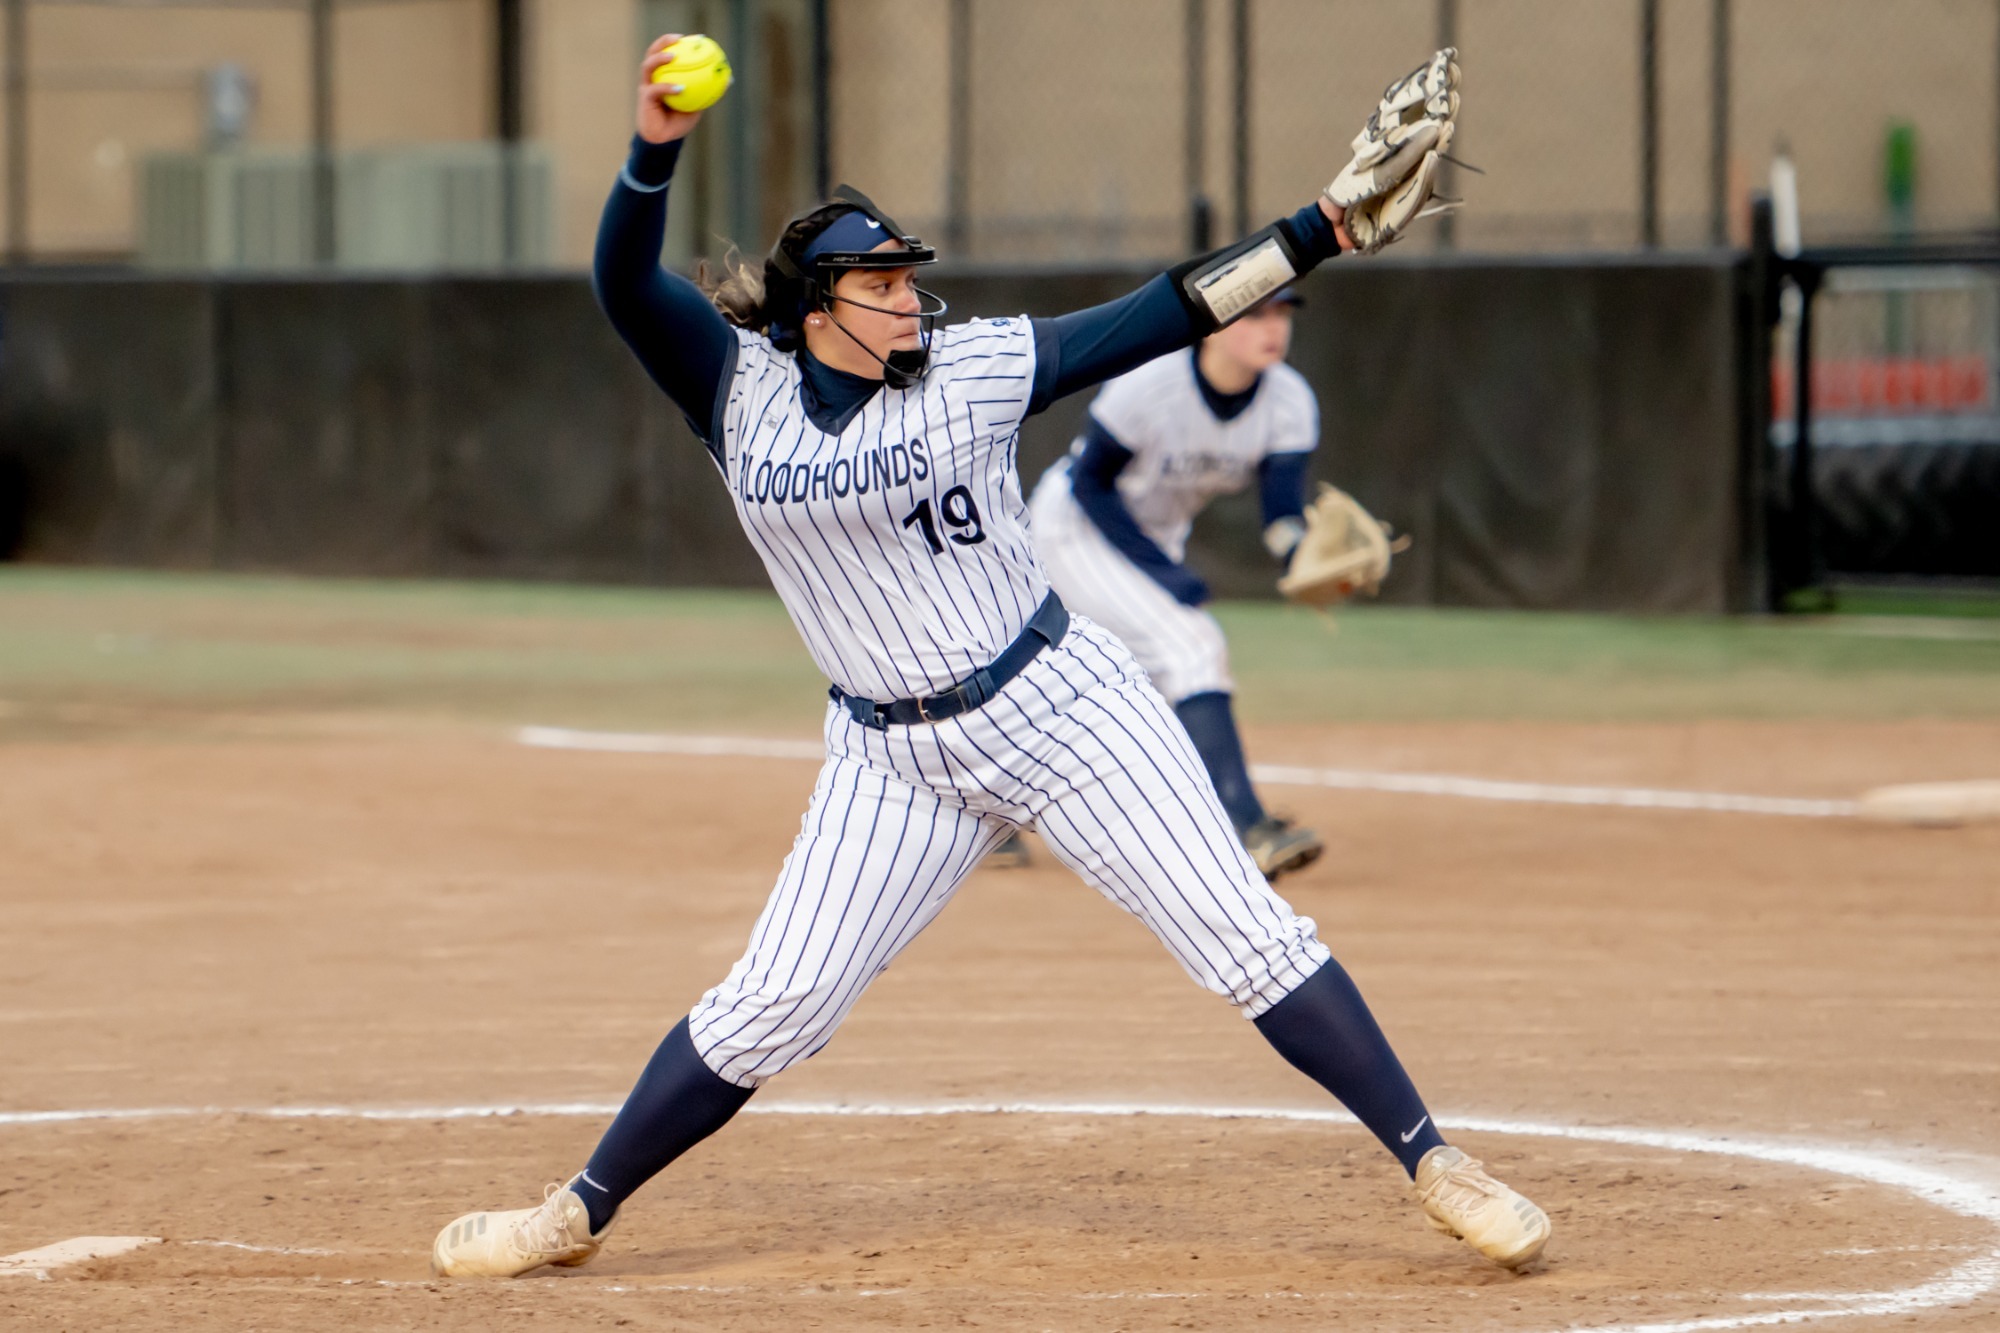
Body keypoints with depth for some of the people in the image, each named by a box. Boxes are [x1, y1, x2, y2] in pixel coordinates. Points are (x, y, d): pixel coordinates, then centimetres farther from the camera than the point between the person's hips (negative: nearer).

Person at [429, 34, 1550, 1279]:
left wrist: (1321, 228, -12)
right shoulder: (742, 386, -1)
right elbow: (625, 282, -14)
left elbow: (1158, 318, -5)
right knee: (771, 1006, 0)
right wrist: (658, 149, -32)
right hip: (894, 758, 1)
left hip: (1062, 705, -1)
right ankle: (582, 1211, 15)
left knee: (1243, 933, -7)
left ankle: (1435, 1163, -3)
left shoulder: (971, 368, -5)